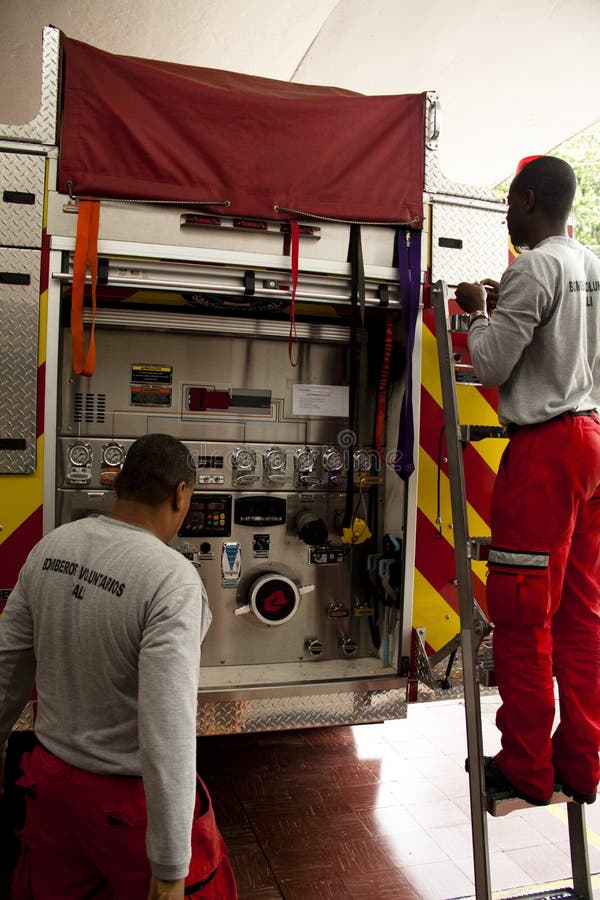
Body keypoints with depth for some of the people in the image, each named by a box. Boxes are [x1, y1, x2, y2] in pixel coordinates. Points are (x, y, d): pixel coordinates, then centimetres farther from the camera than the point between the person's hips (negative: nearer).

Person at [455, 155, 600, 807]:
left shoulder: (533, 269, -11)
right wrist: (502, 309, 20)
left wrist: (479, 313, 5)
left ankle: (526, 770, 11)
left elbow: (490, 367, -12)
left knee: (522, 613, 0)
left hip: (545, 444, -9)